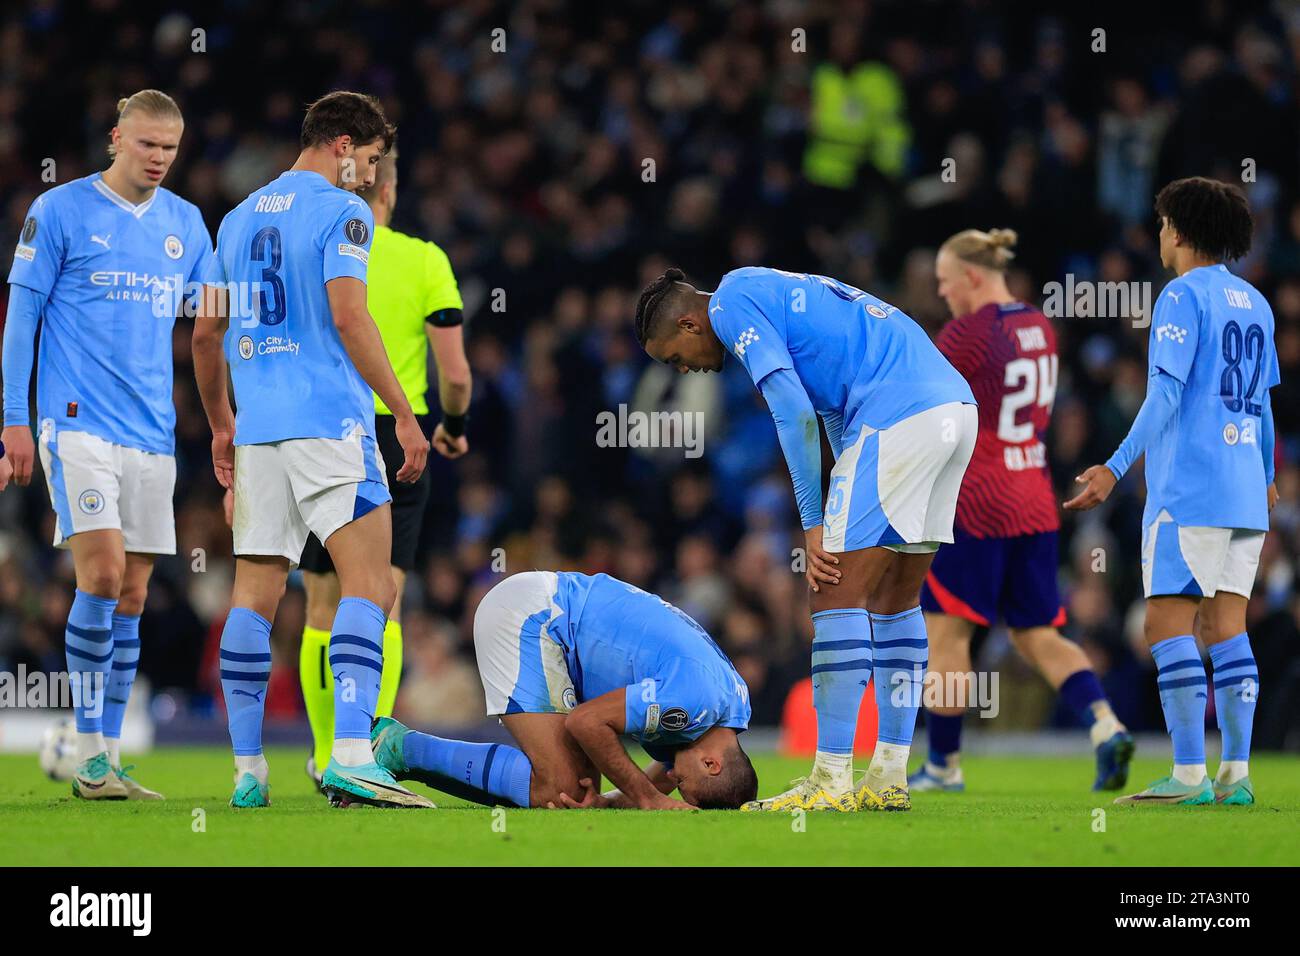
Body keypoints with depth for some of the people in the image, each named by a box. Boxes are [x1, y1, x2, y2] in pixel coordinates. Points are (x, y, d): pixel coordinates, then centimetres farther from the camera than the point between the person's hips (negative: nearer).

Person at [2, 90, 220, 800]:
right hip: (79, 424, -5)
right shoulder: (60, 210, -1)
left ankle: (108, 760, 9)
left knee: (131, 595, 4)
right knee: (103, 573, -16)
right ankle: (90, 755, -10)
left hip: (154, 433, 5)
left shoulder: (186, 223, 12)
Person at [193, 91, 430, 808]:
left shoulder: (240, 219, 18)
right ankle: (350, 757, -24)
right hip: (329, 425, -7)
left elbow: (206, 331, 20)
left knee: (255, 596, 8)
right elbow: (348, 318, -15)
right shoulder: (340, 213, -4)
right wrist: (403, 414, -12)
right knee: (369, 586, -10)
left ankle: (247, 769, 7)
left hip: (257, 428, 7)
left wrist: (221, 424, 31)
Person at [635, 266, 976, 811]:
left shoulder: (733, 302, 1)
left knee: (838, 595, -5)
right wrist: (847, 527, 20)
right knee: (896, 597, 16)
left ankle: (831, 782, -6)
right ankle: (890, 778, 17)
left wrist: (813, 526, -3)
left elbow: (794, 412, -8)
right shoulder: (775, 295, 29)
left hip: (899, 417, -9)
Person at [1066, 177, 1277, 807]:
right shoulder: (1254, 302, 16)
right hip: (1244, 495, 8)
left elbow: (1166, 394, -16)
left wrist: (1115, 469, -18)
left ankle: (1190, 775, -12)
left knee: (1168, 624, -7)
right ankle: (1236, 775, 2)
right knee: (1226, 626, 7)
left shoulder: (1184, 296, -7)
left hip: (1188, 491, -8)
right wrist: (1266, 477, 36)